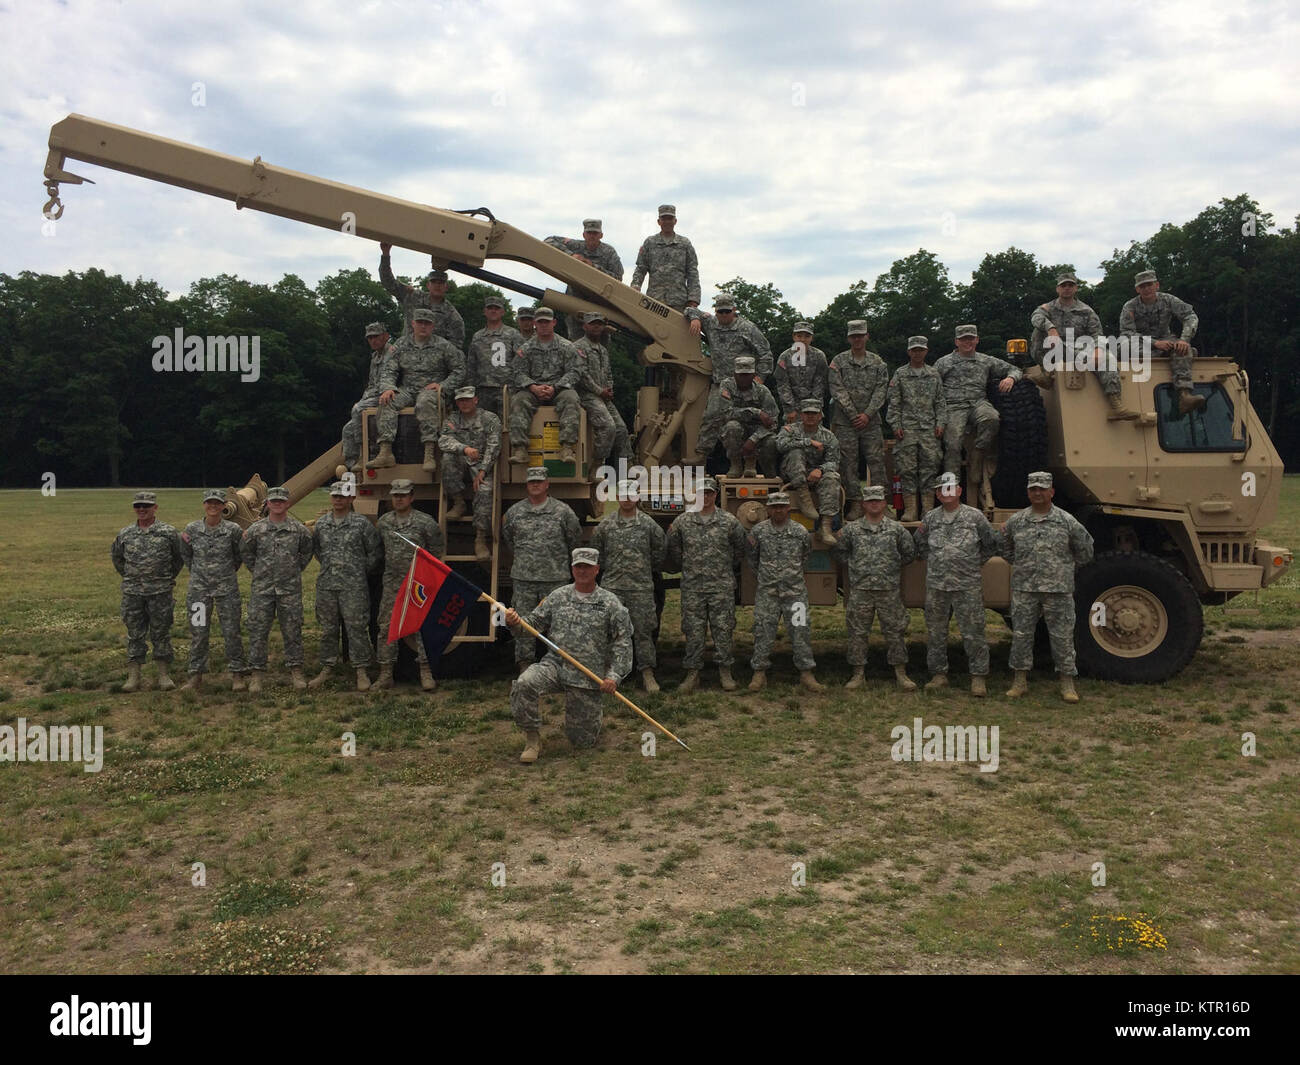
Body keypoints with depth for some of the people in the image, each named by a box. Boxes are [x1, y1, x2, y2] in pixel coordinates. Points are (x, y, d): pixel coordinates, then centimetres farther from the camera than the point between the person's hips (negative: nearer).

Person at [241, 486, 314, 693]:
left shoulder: (299, 530, 2)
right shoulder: (255, 529, 1)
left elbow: (306, 552, 17)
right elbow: (245, 552, 14)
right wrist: (258, 572, 11)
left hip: (290, 588, 0)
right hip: (262, 589, 0)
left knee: (292, 630, 5)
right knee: (257, 631, 1)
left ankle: (296, 670, 15)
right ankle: (257, 672, 10)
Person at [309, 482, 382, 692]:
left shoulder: (362, 523, -3)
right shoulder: (321, 523, 9)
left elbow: (376, 553, 2)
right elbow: (315, 548, 24)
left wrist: (361, 572, 4)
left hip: (353, 587, -4)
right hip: (326, 586, 4)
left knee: (357, 628, -3)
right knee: (328, 629, 11)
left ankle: (361, 671, 5)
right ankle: (327, 669, 21)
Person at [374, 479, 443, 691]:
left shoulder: (425, 522, -4)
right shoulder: (383, 522, 7)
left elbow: (436, 552, 4)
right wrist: (389, 568, 14)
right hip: (392, 584, 4)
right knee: (386, 628, 3)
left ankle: (426, 673, 8)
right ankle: (385, 675, 11)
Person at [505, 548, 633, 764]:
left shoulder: (610, 603, 0)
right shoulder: (558, 597, 7)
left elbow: (622, 642, -2)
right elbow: (534, 625, 8)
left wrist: (614, 675, -11)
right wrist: (516, 623, -14)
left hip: (588, 677, -1)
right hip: (555, 664, 2)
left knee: (583, 740, 3)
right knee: (524, 683, -31)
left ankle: (588, 719, 41)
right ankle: (532, 739, -11)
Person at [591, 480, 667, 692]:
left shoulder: (648, 523, 2)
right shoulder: (606, 524, 4)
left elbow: (661, 548, 11)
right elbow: (596, 550, 13)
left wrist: (654, 570, 14)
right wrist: (607, 569, 12)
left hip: (641, 586, -1)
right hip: (612, 585, 1)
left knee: (643, 630, 1)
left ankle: (647, 673, 8)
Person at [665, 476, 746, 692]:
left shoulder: (730, 521, 2)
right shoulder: (682, 521, 3)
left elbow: (739, 549, 14)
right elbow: (673, 549, 14)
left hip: (722, 586, 0)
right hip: (692, 586, 1)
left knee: (723, 629, 3)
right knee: (693, 630, 3)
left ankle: (725, 672, 14)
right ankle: (692, 673, 11)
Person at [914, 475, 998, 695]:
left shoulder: (974, 517, 2)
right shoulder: (930, 519, 9)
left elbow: (991, 545, 10)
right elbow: (919, 546, 20)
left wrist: (975, 563, 7)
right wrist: (935, 562, 11)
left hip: (968, 586, -3)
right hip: (935, 586, 3)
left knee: (973, 632, -2)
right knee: (935, 632, 7)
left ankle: (978, 677, 6)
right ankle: (939, 675, 18)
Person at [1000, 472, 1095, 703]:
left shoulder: (1066, 521, 0)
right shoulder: (1016, 521, 5)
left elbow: (1085, 549, 11)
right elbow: (1003, 546, 21)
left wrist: (1068, 569, 12)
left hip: (1059, 589, -1)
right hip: (1024, 589, 2)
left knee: (1062, 636, 2)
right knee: (1021, 634, 4)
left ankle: (1067, 684, 12)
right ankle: (1020, 681, 15)